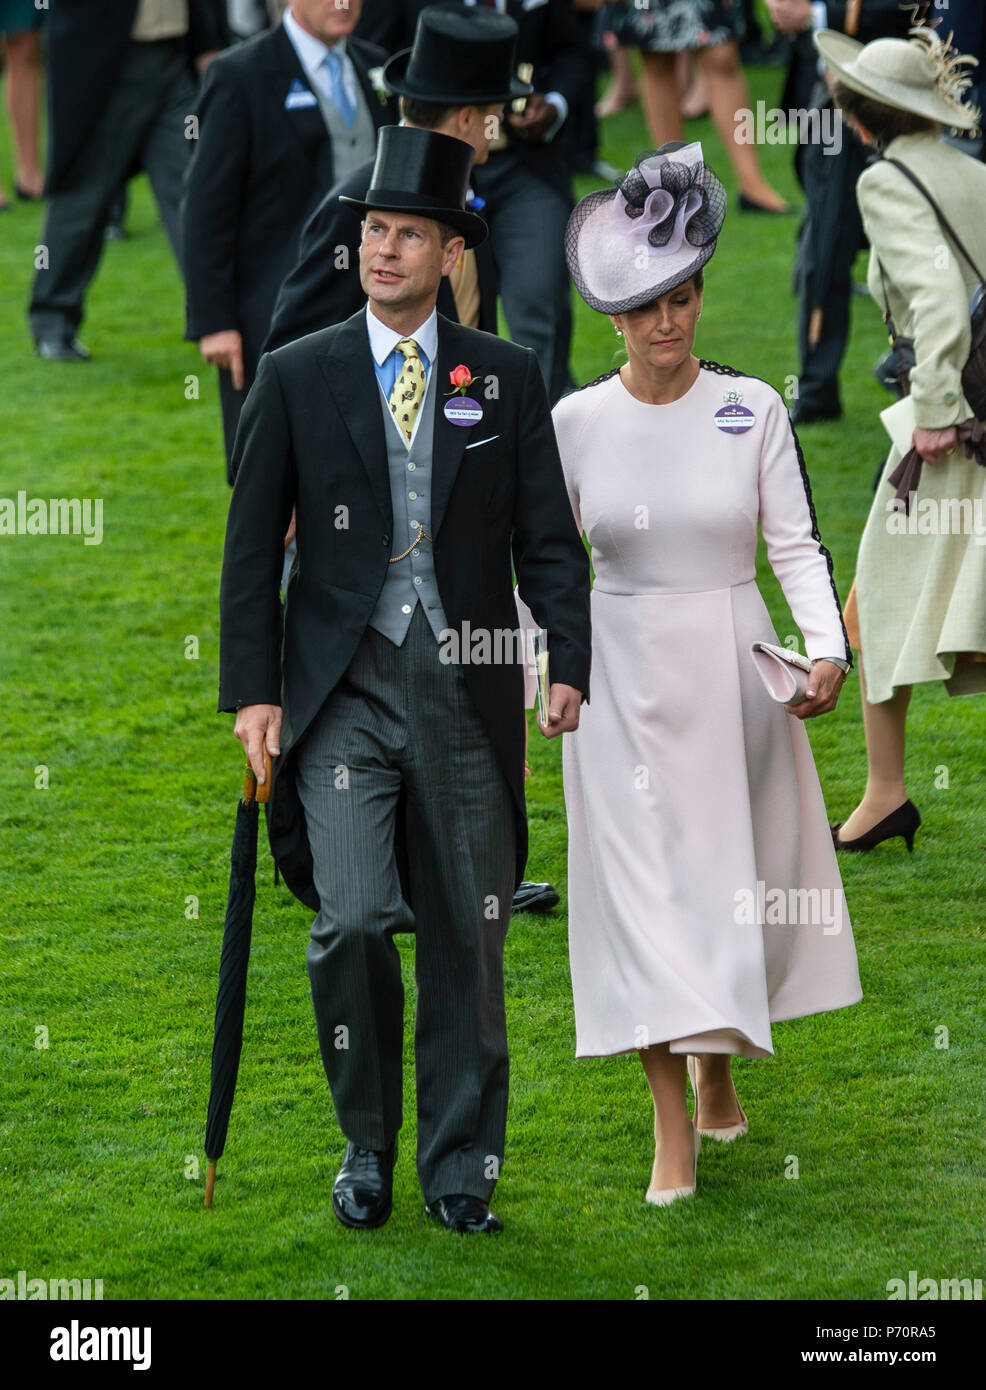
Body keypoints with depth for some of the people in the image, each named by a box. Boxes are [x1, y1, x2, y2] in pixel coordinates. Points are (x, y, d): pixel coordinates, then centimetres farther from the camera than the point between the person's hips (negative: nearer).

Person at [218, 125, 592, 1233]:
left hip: (467, 689, 1)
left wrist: (570, 663, -7)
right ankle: (366, 1145, 6)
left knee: (468, 936, 4)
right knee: (353, 921, -14)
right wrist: (252, 692, -2)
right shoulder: (296, 377, 5)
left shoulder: (505, 377, 7)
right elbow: (251, 548, 6)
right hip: (345, 686, -1)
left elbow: (547, 536, 7)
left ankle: (459, 1170, 15)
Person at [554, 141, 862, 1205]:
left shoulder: (752, 409, -4)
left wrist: (827, 647, -17)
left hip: (732, 667, 1)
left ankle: (719, 1066, 34)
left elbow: (794, 542, -4)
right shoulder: (575, 421, -2)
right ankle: (673, 1127, -5)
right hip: (621, 677, 0)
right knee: (642, 877, -6)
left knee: (735, 868, 9)